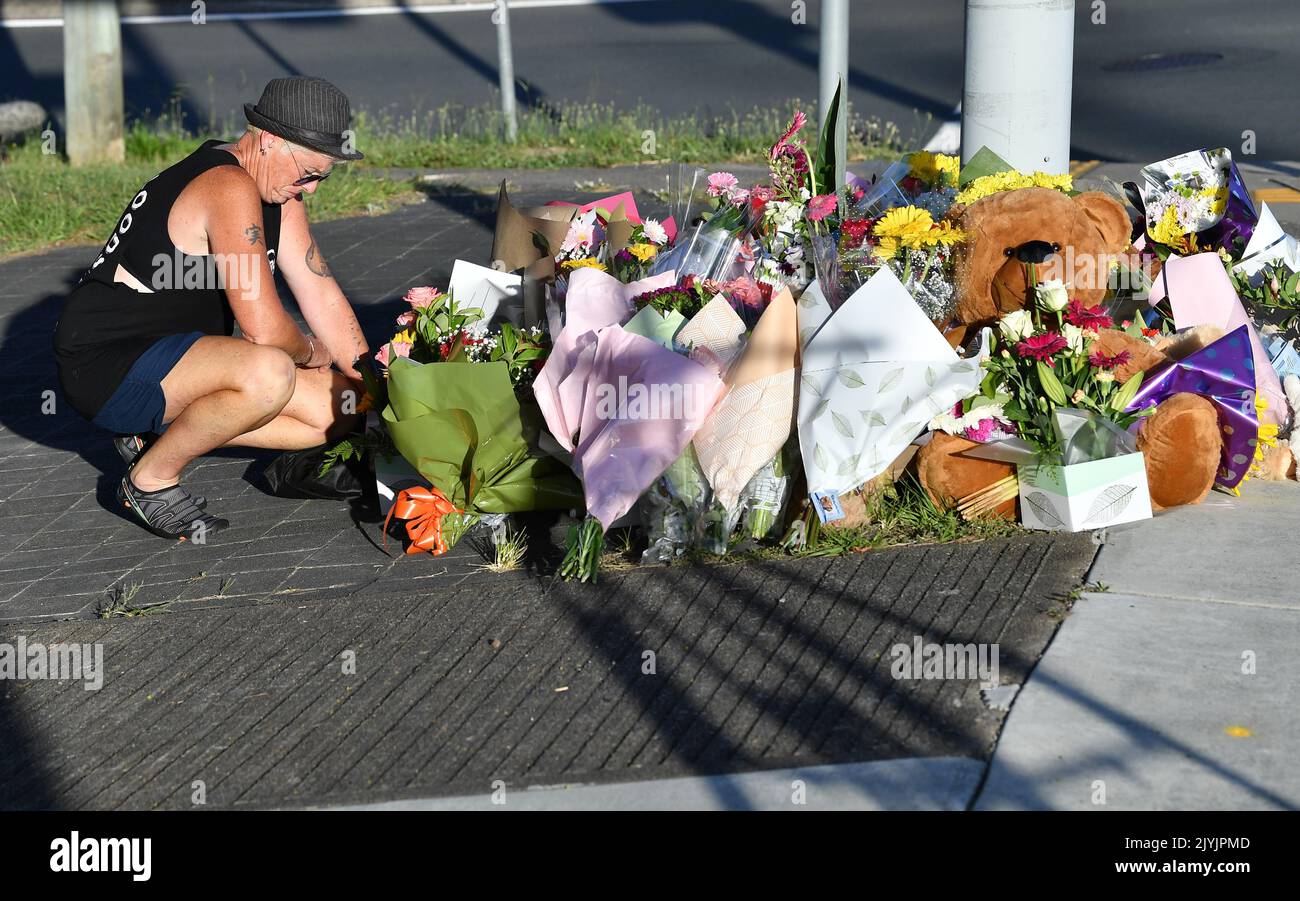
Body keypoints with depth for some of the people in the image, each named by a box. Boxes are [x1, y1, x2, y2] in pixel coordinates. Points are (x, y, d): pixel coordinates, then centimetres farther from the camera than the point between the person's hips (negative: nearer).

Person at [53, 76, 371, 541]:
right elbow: (263, 328, -26)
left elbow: (323, 297, 10)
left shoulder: (279, 190, 7)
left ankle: (159, 432, 10)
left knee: (339, 410, 2)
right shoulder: (230, 188, -23)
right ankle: (151, 479, -12)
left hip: (178, 353, 10)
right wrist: (309, 352, -4)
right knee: (268, 373, -37)